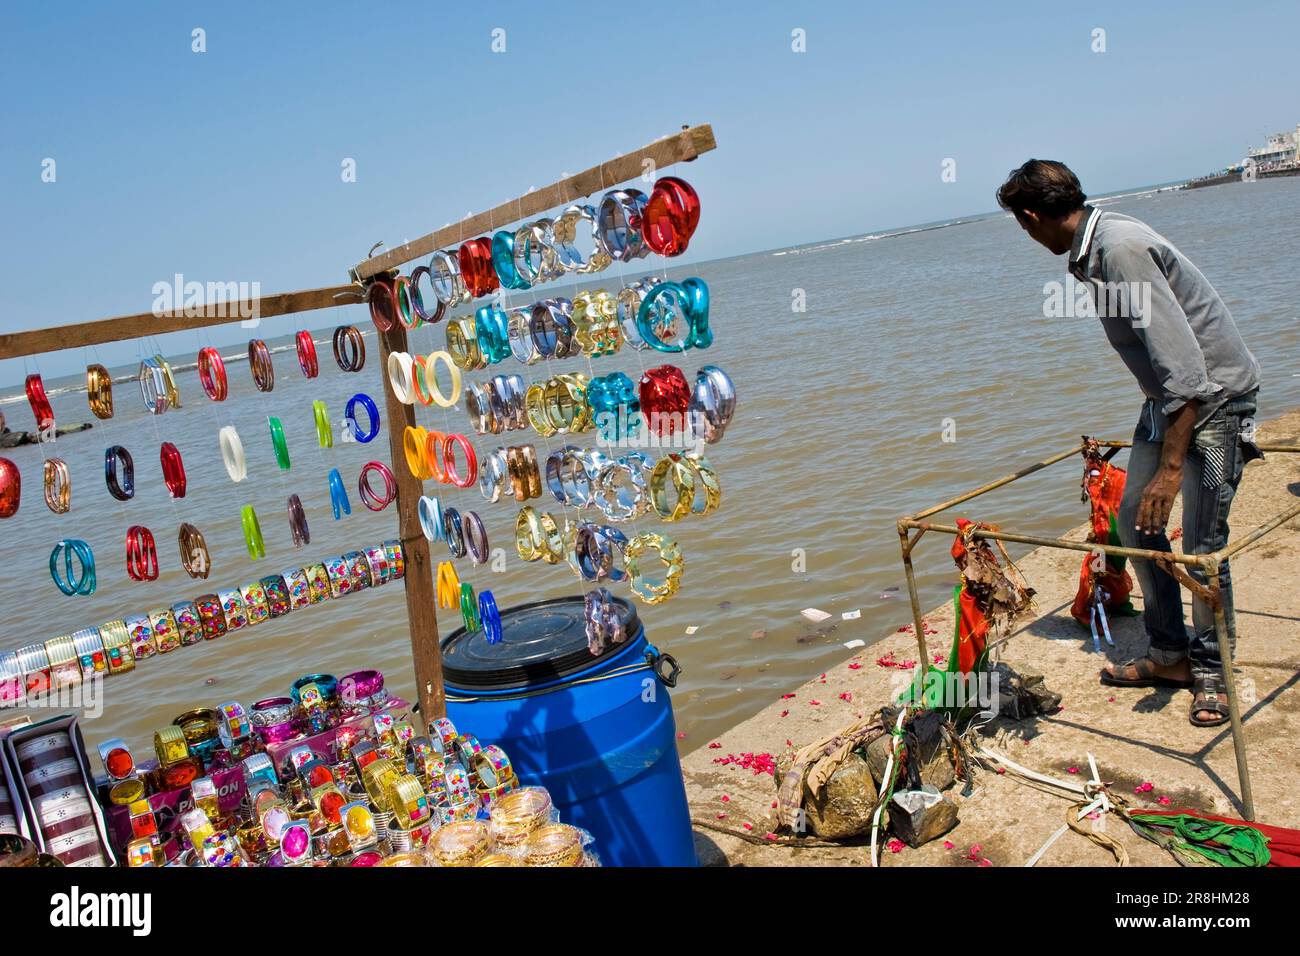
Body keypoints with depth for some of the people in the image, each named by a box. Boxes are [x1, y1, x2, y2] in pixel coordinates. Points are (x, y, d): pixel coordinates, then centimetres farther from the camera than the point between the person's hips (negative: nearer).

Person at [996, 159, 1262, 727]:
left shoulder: (1121, 248, -26)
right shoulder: (1090, 252, 4)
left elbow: (1183, 364, -30)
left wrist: (1171, 467, -31)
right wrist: (1154, 444, 27)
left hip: (1214, 394, -9)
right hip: (1168, 395, 10)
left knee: (1201, 542, -7)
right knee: (1134, 518, 8)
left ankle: (1210, 670, 13)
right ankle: (1169, 654, 20)